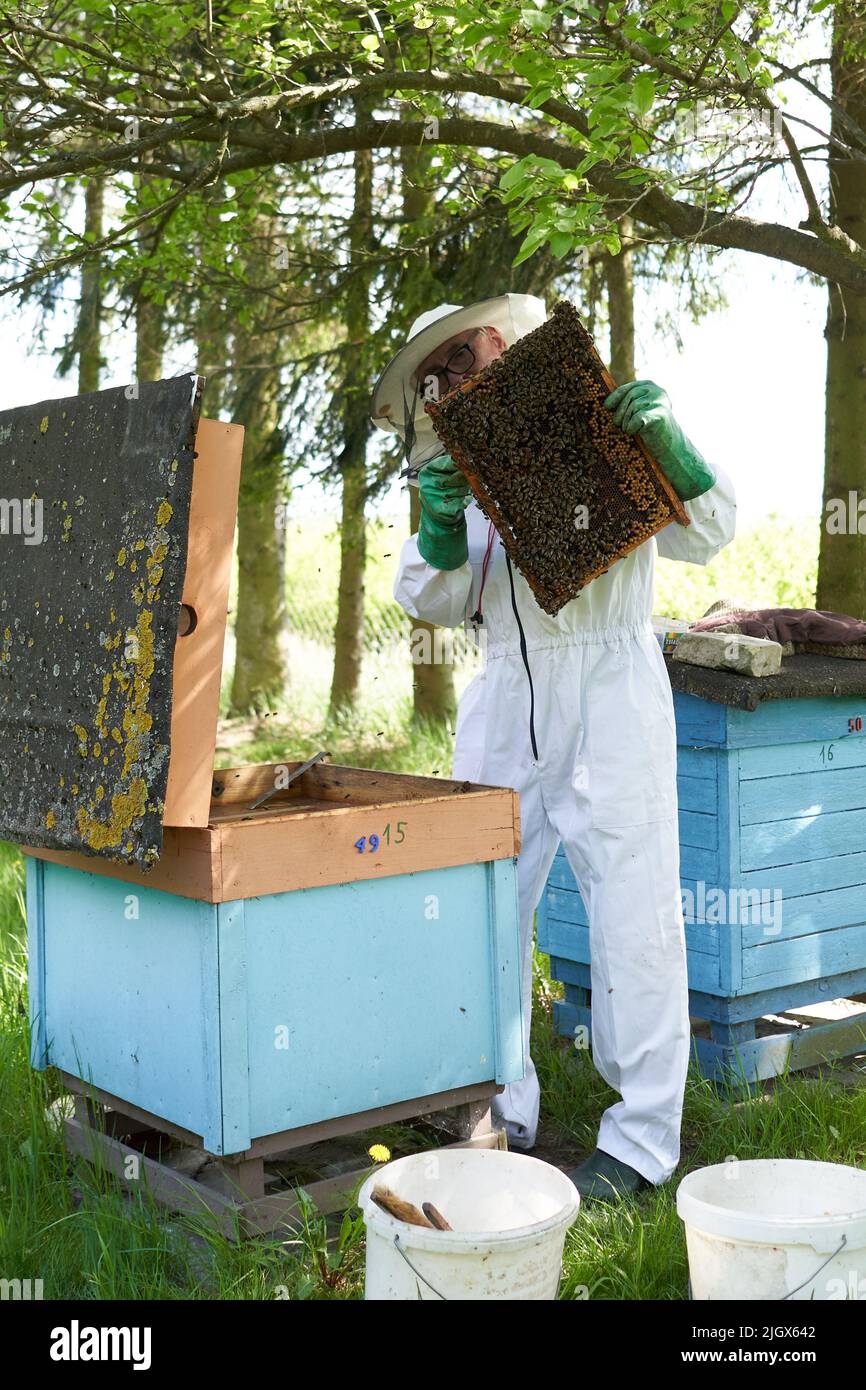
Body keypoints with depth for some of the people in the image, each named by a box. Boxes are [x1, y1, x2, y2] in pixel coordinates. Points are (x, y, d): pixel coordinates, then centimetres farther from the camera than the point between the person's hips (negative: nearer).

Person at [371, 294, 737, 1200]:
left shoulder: (601, 423, 6)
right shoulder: (466, 462, 18)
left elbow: (705, 533, 2)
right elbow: (439, 603, 12)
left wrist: (665, 440, -14)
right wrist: (440, 520, -7)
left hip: (609, 691, -5)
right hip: (506, 699, 5)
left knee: (632, 914, -5)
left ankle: (642, 1141, 5)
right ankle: (498, 1116, 19)